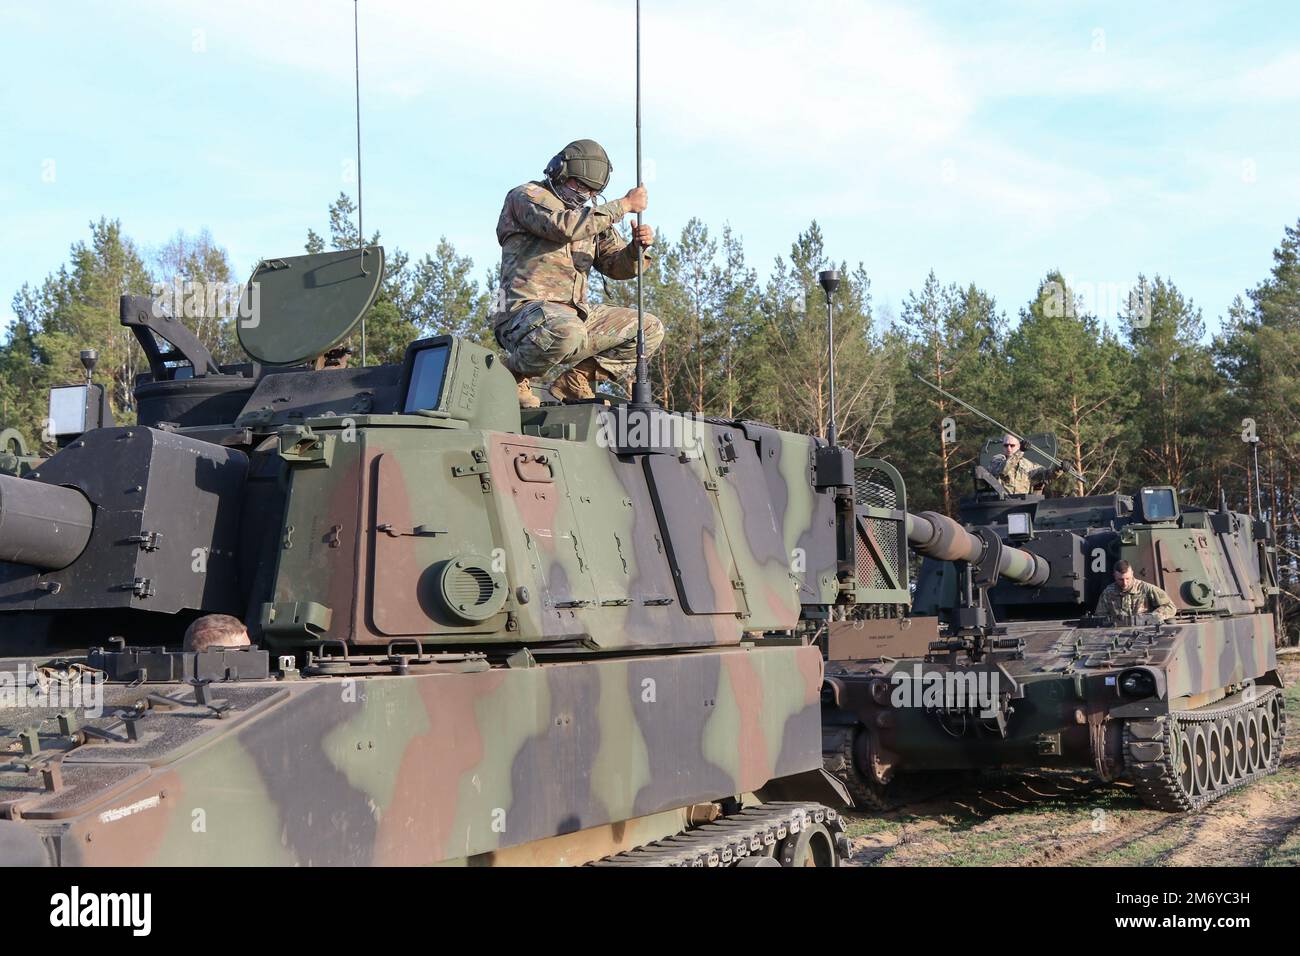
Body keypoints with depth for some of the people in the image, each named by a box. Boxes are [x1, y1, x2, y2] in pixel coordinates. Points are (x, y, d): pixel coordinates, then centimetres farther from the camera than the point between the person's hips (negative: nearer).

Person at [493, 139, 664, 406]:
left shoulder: (591, 215, 23)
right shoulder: (526, 196, 0)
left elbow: (616, 266, 17)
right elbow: (564, 226, -20)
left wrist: (637, 248, -6)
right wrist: (624, 205, -15)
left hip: (574, 314, 8)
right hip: (524, 311, -8)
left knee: (650, 330, 7)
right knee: (566, 332, -42)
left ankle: (573, 382, 3)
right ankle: (512, 375, -11)